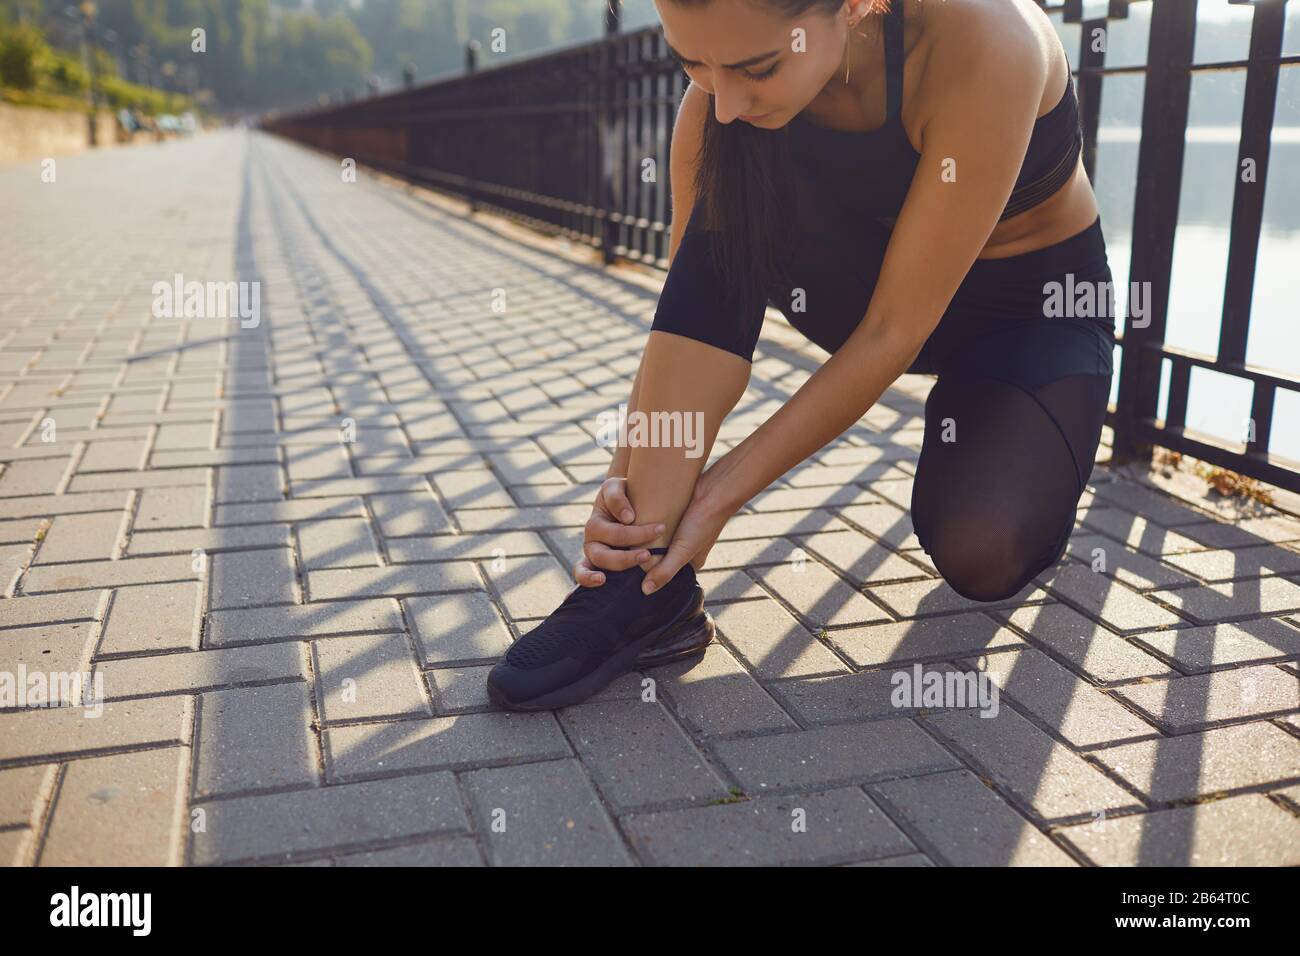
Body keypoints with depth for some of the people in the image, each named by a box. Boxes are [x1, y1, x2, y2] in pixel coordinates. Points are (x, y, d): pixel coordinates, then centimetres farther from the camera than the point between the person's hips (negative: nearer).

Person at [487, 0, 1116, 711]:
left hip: (1036, 308, -3)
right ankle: (640, 583, -25)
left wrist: (725, 489, -31)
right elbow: (686, 320, -17)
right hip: (871, 283, 4)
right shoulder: (726, 80, -21)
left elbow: (894, 332, -32)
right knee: (730, 209, -27)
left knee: (979, 553, -30)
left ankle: (1037, 470, 9)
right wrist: (625, 482, -28)